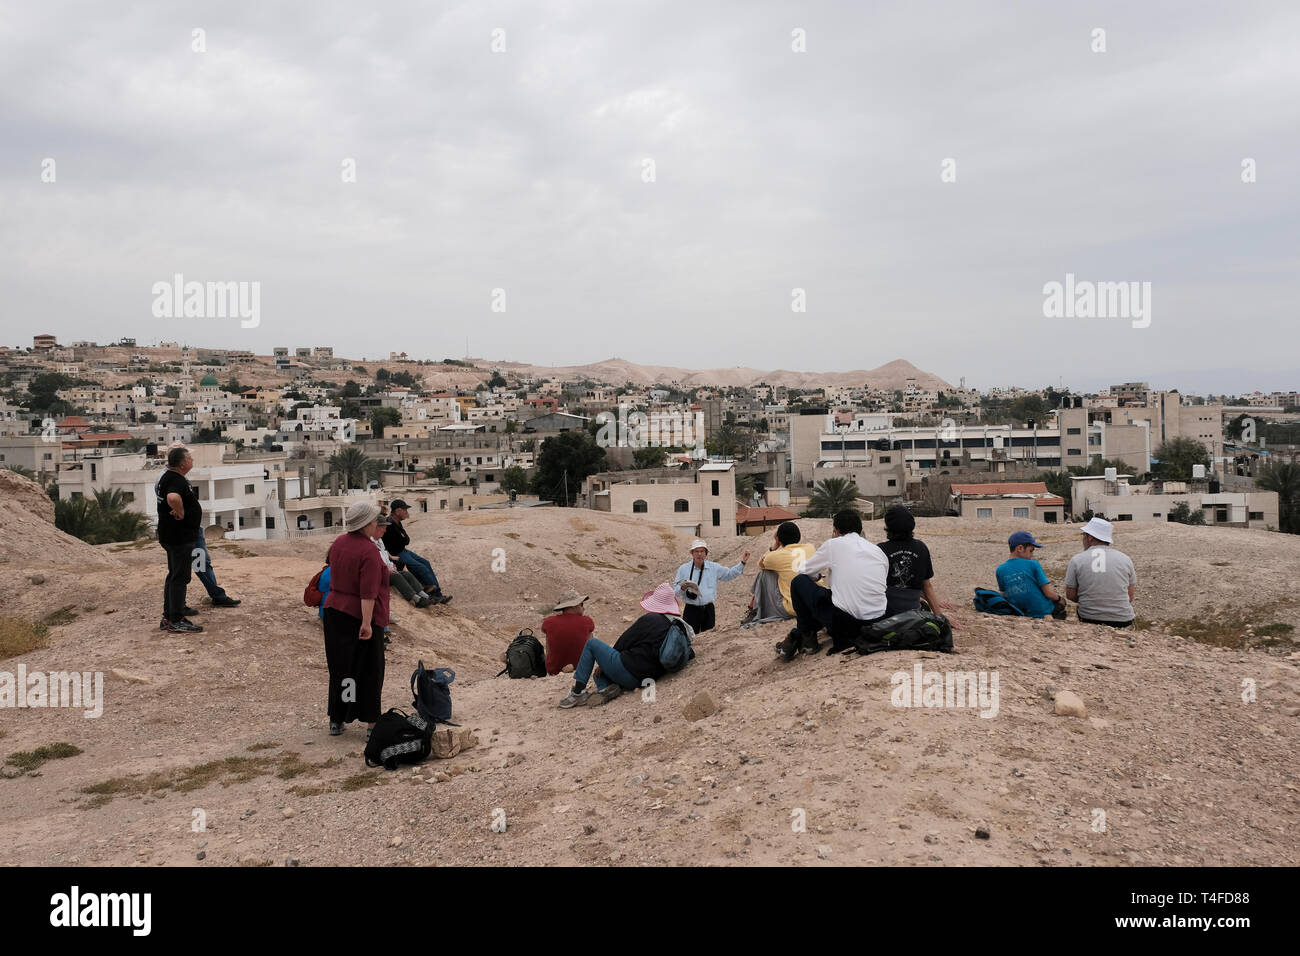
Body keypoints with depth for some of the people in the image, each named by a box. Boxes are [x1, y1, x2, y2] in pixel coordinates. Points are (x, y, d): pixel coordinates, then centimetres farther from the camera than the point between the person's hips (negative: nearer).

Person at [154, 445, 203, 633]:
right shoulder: (176, 480, -21)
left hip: (170, 536, 11)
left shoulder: (166, 476, 12)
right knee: (180, 577, -5)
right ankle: (176, 621, -1)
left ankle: (168, 617, 24)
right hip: (179, 536, -11)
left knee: (174, 575, 17)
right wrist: (180, 512, -26)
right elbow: (173, 498, -44)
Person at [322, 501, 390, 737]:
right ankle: (372, 722, 10)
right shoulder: (369, 551, -19)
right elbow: (368, 592, -23)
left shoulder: (338, 543, 5)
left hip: (334, 611, 7)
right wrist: (367, 623, -22)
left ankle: (336, 720, 22)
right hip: (359, 618, -7)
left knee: (339, 667, 15)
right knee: (368, 670, 4)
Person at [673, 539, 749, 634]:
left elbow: (729, 574, 20)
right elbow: (675, 590, 2)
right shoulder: (683, 569, 1)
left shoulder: (714, 568, 9)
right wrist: (682, 588, -20)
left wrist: (742, 563, 11)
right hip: (691, 610, -3)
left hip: (708, 609, 3)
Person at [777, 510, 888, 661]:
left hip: (844, 622, -6)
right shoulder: (878, 550, 13)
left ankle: (808, 638, 20)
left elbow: (803, 571, 14)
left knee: (799, 581, 12)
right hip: (878, 623, 6)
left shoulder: (834, 544, 2)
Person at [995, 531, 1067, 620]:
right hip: (1044, 612, -5)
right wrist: (1059, 598, 7)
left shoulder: (1000, 570, -3)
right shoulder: (1033, 565, -14)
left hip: (1023, 614, 5)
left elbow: (1004, 594, 6)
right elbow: (1049, 593, -13)